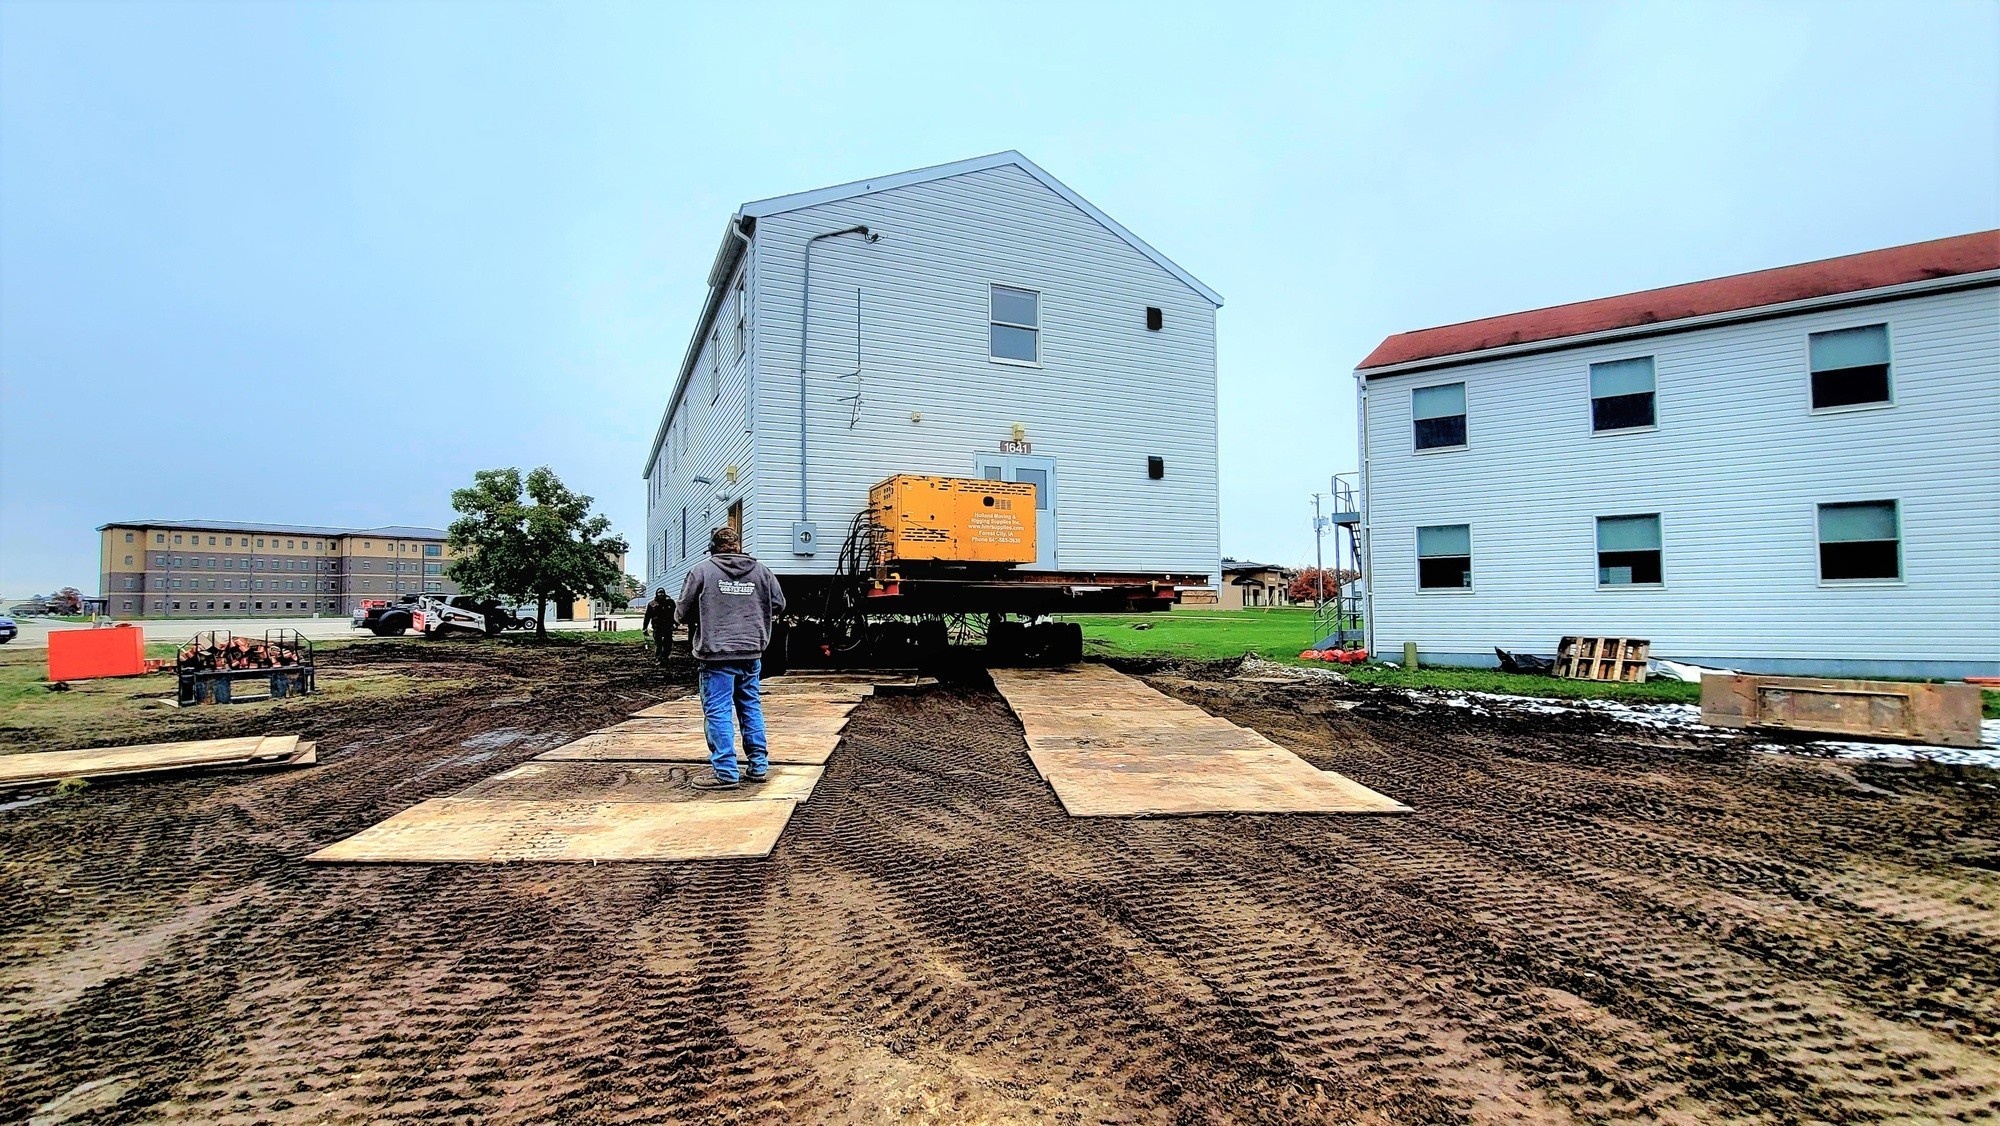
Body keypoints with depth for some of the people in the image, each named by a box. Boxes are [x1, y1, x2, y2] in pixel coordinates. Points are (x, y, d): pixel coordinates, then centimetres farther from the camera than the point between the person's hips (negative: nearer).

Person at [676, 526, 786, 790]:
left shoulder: (701, 570, -4)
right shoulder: (761, 570, 5)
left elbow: (683, 613, 0)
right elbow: (779, 604, 14)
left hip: (717, 654, -4)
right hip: (752, 654, 4)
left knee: (718, 711, 1)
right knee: (751, 708, 15)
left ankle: (726, 773, 1)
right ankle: (758, 766, 20)